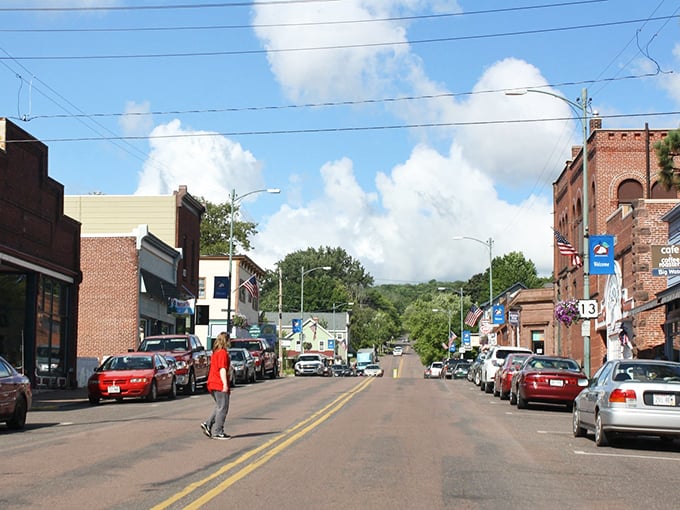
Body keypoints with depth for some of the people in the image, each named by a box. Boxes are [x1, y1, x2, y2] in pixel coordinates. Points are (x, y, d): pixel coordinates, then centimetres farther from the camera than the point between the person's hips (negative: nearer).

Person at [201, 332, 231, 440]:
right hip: (220, 384, -9)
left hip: (212, 384, 9)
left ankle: (208, 424, 9)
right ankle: (217, 432, -2)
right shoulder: (223, 353, -13)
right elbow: (222, 369, -20)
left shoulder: (215, 352, 16)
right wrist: (225, 384, -22)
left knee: (219, 407, 19)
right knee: (222, 408, -3)